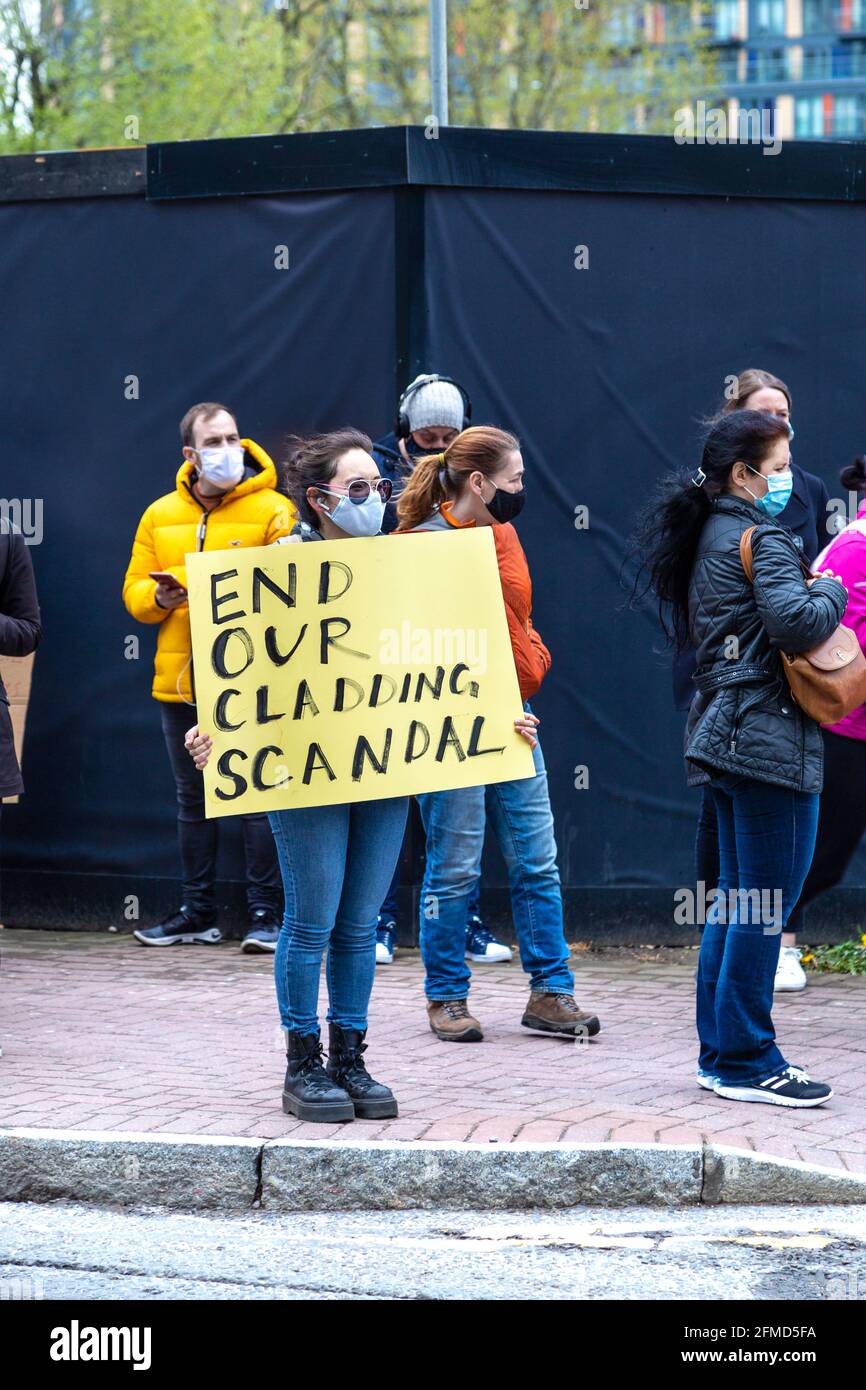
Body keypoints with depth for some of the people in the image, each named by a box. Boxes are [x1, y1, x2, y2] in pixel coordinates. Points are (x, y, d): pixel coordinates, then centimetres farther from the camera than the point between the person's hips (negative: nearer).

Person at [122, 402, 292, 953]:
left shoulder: (272, 510, -3)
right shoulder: (161, 515, 11)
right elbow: (134, 589, 12)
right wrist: (158, 597, -9)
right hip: (180, 681, 5)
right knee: (194, 800, 12)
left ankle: (267, 915, 2)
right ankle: (199, 914, 20)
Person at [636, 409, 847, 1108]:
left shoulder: (707, 536, 16)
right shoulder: (762, 535, -12)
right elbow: (795, 622, -26)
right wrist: (831, 591, -5)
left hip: (723, 732, 10)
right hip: (770, 736, -10)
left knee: (736, 895, 14)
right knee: (767, 900, -5)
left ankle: (720, 1052, 18)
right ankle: (747, 1063, -3)